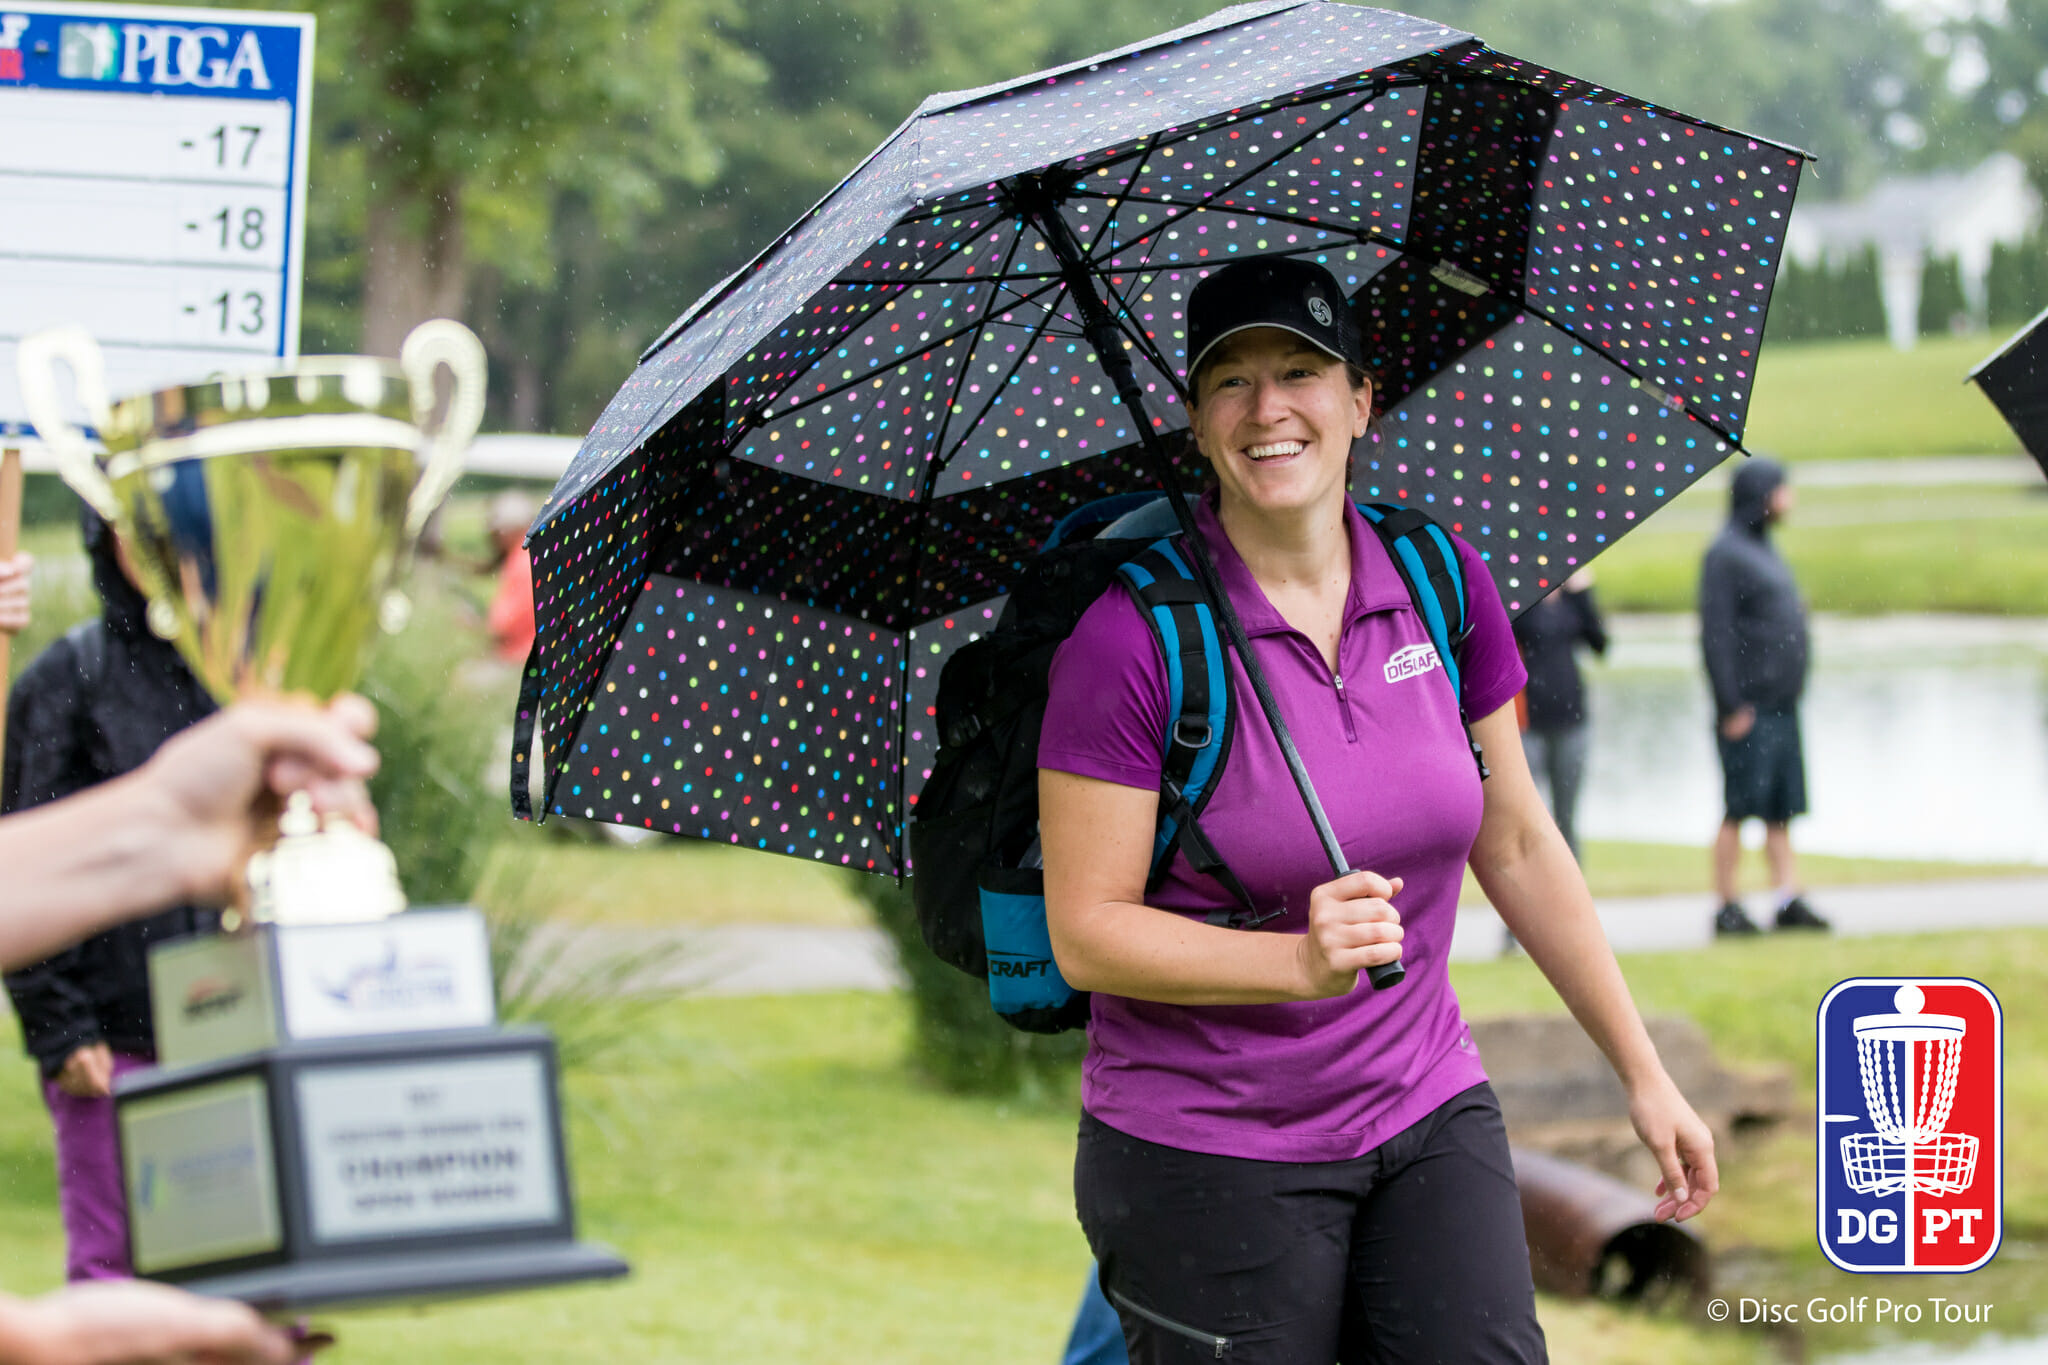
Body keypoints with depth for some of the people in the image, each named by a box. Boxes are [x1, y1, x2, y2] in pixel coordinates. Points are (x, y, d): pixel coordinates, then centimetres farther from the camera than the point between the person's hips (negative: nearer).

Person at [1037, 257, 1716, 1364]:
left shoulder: (1442, 582, 2)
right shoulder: (1132, 634, -13)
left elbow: (1518, 848, 12)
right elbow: (1085, 932, -13)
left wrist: (1642, 1073, 13)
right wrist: (1300, 962, -27)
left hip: (1428, 1118, 4)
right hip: (1207, 1149, -4)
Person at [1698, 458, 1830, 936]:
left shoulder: (1764, 550, 18)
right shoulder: (1725, 553, -10)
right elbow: (1715, 634, -15)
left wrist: (1792, 690, 18)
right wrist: (1731, 705, -19)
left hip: (1782, 707, 9)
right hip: (1748, 709, -9)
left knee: (1781, 810, 6)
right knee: (1740, 807, -5)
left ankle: (1789, 900, 6)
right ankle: (1727, 907, -1)